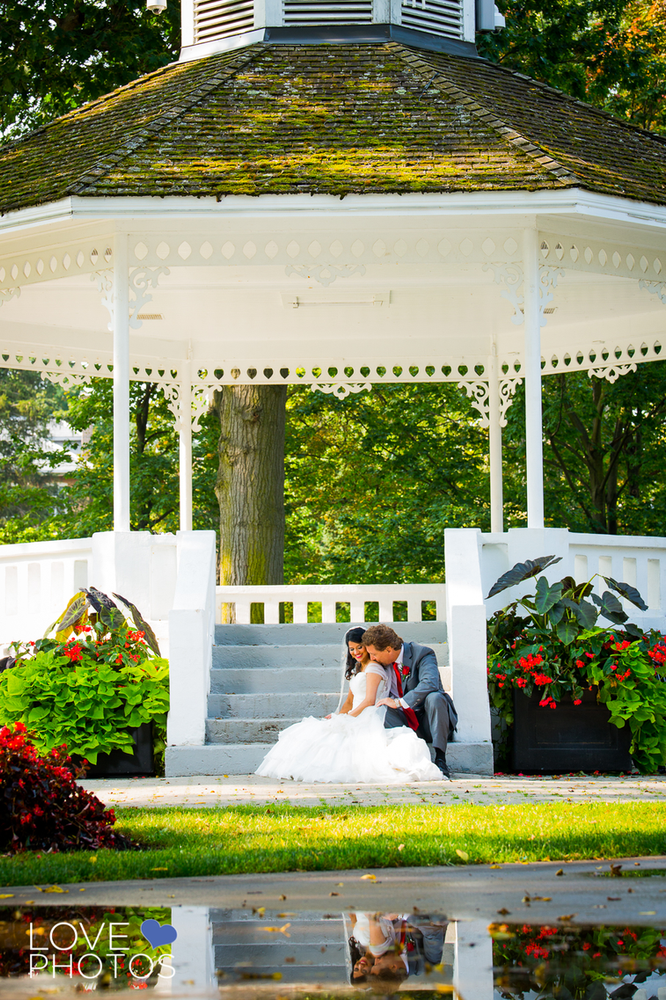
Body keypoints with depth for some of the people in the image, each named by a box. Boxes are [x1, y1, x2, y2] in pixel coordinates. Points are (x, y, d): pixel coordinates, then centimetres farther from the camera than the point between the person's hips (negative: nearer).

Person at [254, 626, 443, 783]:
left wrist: (347, 719, -14)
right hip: (357, 721, 10)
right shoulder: (357, 670, 26)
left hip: (368, 722, -10)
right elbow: (350, 702, 25)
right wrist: (337, 716, 6)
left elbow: (369, 701, -14)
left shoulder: (373, 668, -5)